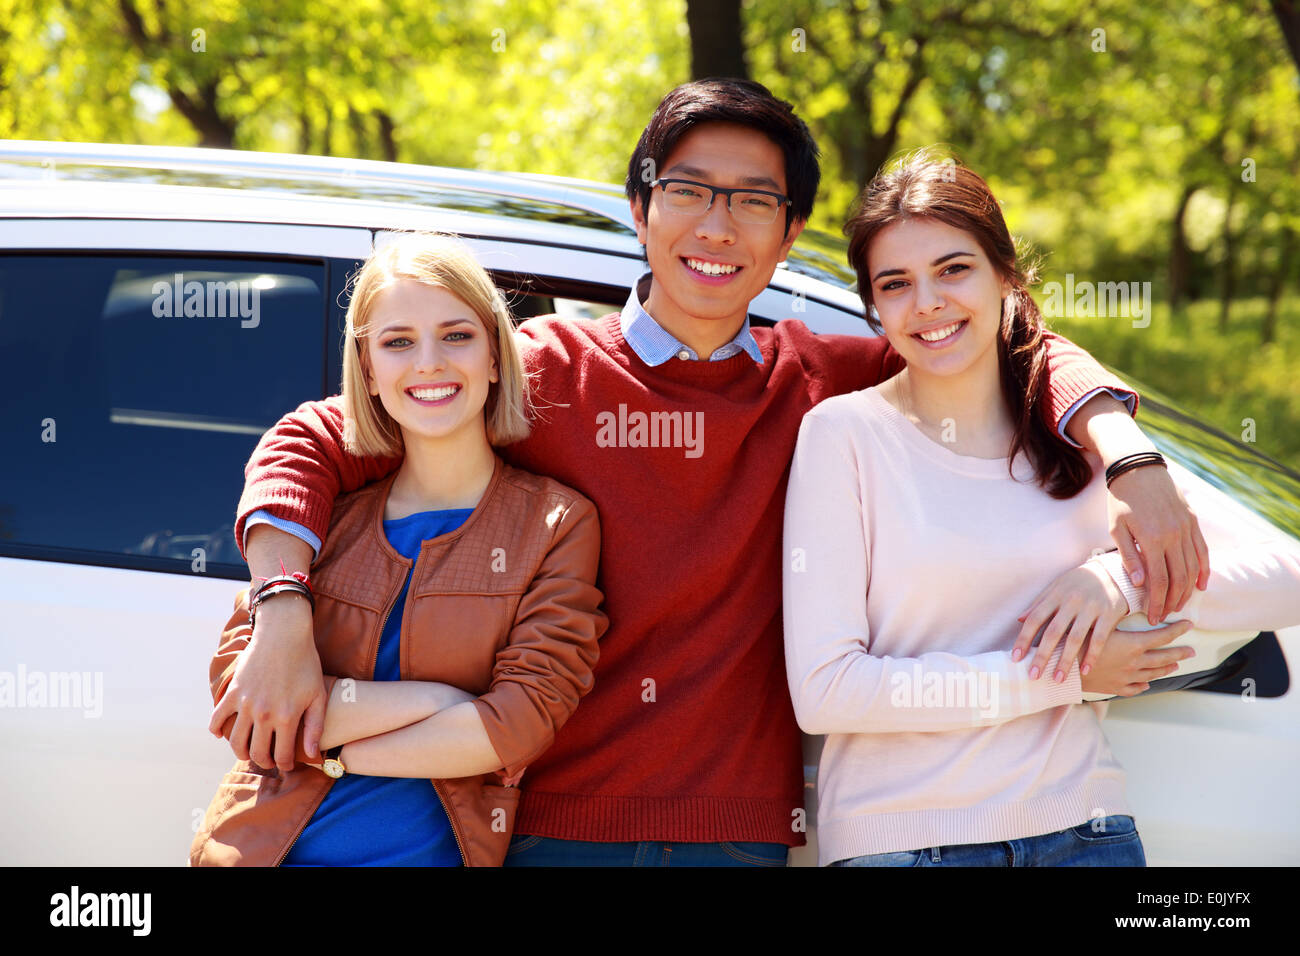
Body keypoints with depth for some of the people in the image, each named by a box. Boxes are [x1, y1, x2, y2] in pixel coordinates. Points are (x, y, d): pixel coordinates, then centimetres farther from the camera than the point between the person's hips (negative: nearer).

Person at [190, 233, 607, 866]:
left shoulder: (557, 523, -3)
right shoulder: (331, 511, 4)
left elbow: (523, 721, -12)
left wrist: (329, 751, -11)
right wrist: (425, 700, -16)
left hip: (437, 850, -1)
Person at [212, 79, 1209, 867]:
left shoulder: (812, 383, 7)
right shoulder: (549, 369, 1)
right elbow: (313, 444, 1)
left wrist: (1130, 462, -8)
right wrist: (285, 622, -15)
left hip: (746, 834, 2)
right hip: (556, 830, -2)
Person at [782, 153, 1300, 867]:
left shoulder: (1081, 439, 4)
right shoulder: (844, 433, -7)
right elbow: (823, 692, -14)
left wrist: (1122, 580, -15)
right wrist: (1063, 677, -12)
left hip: (1083, 829, 3)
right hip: (898, 835, -3)